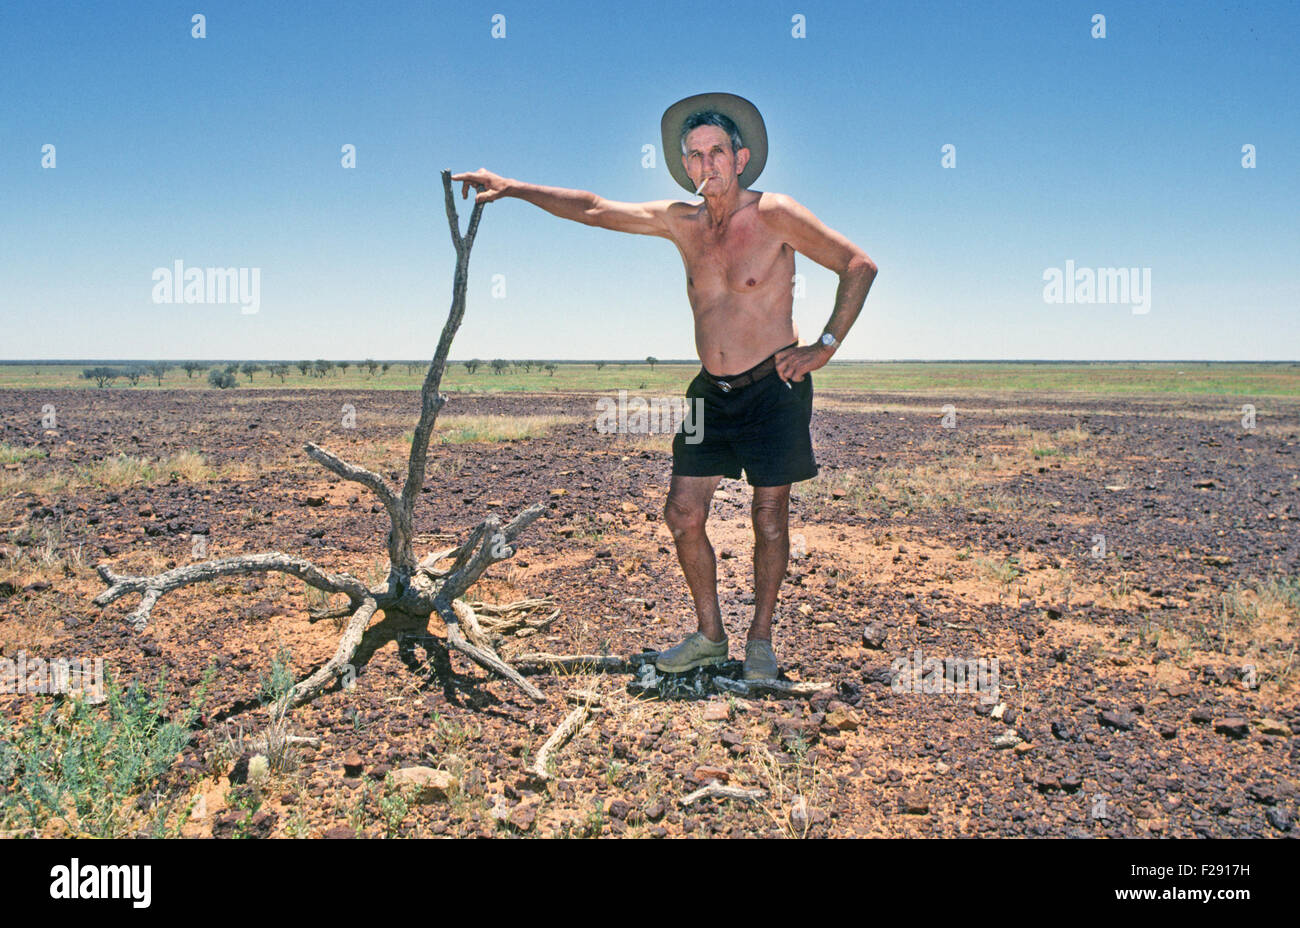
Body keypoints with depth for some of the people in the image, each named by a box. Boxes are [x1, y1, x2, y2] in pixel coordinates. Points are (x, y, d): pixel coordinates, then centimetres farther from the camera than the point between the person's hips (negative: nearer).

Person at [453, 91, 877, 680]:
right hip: (712, 391, 5)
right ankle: (710, 636, 20)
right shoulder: (680, 222, 6)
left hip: (773, 389, -5)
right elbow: (594, 210, 10)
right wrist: (514, 188, 6)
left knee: (769, 517, 1)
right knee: (683, 514, 3)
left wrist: (825, 346, -9)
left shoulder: (774, 216, -8)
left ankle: (760, 641, 18)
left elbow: (859, 265, -5)